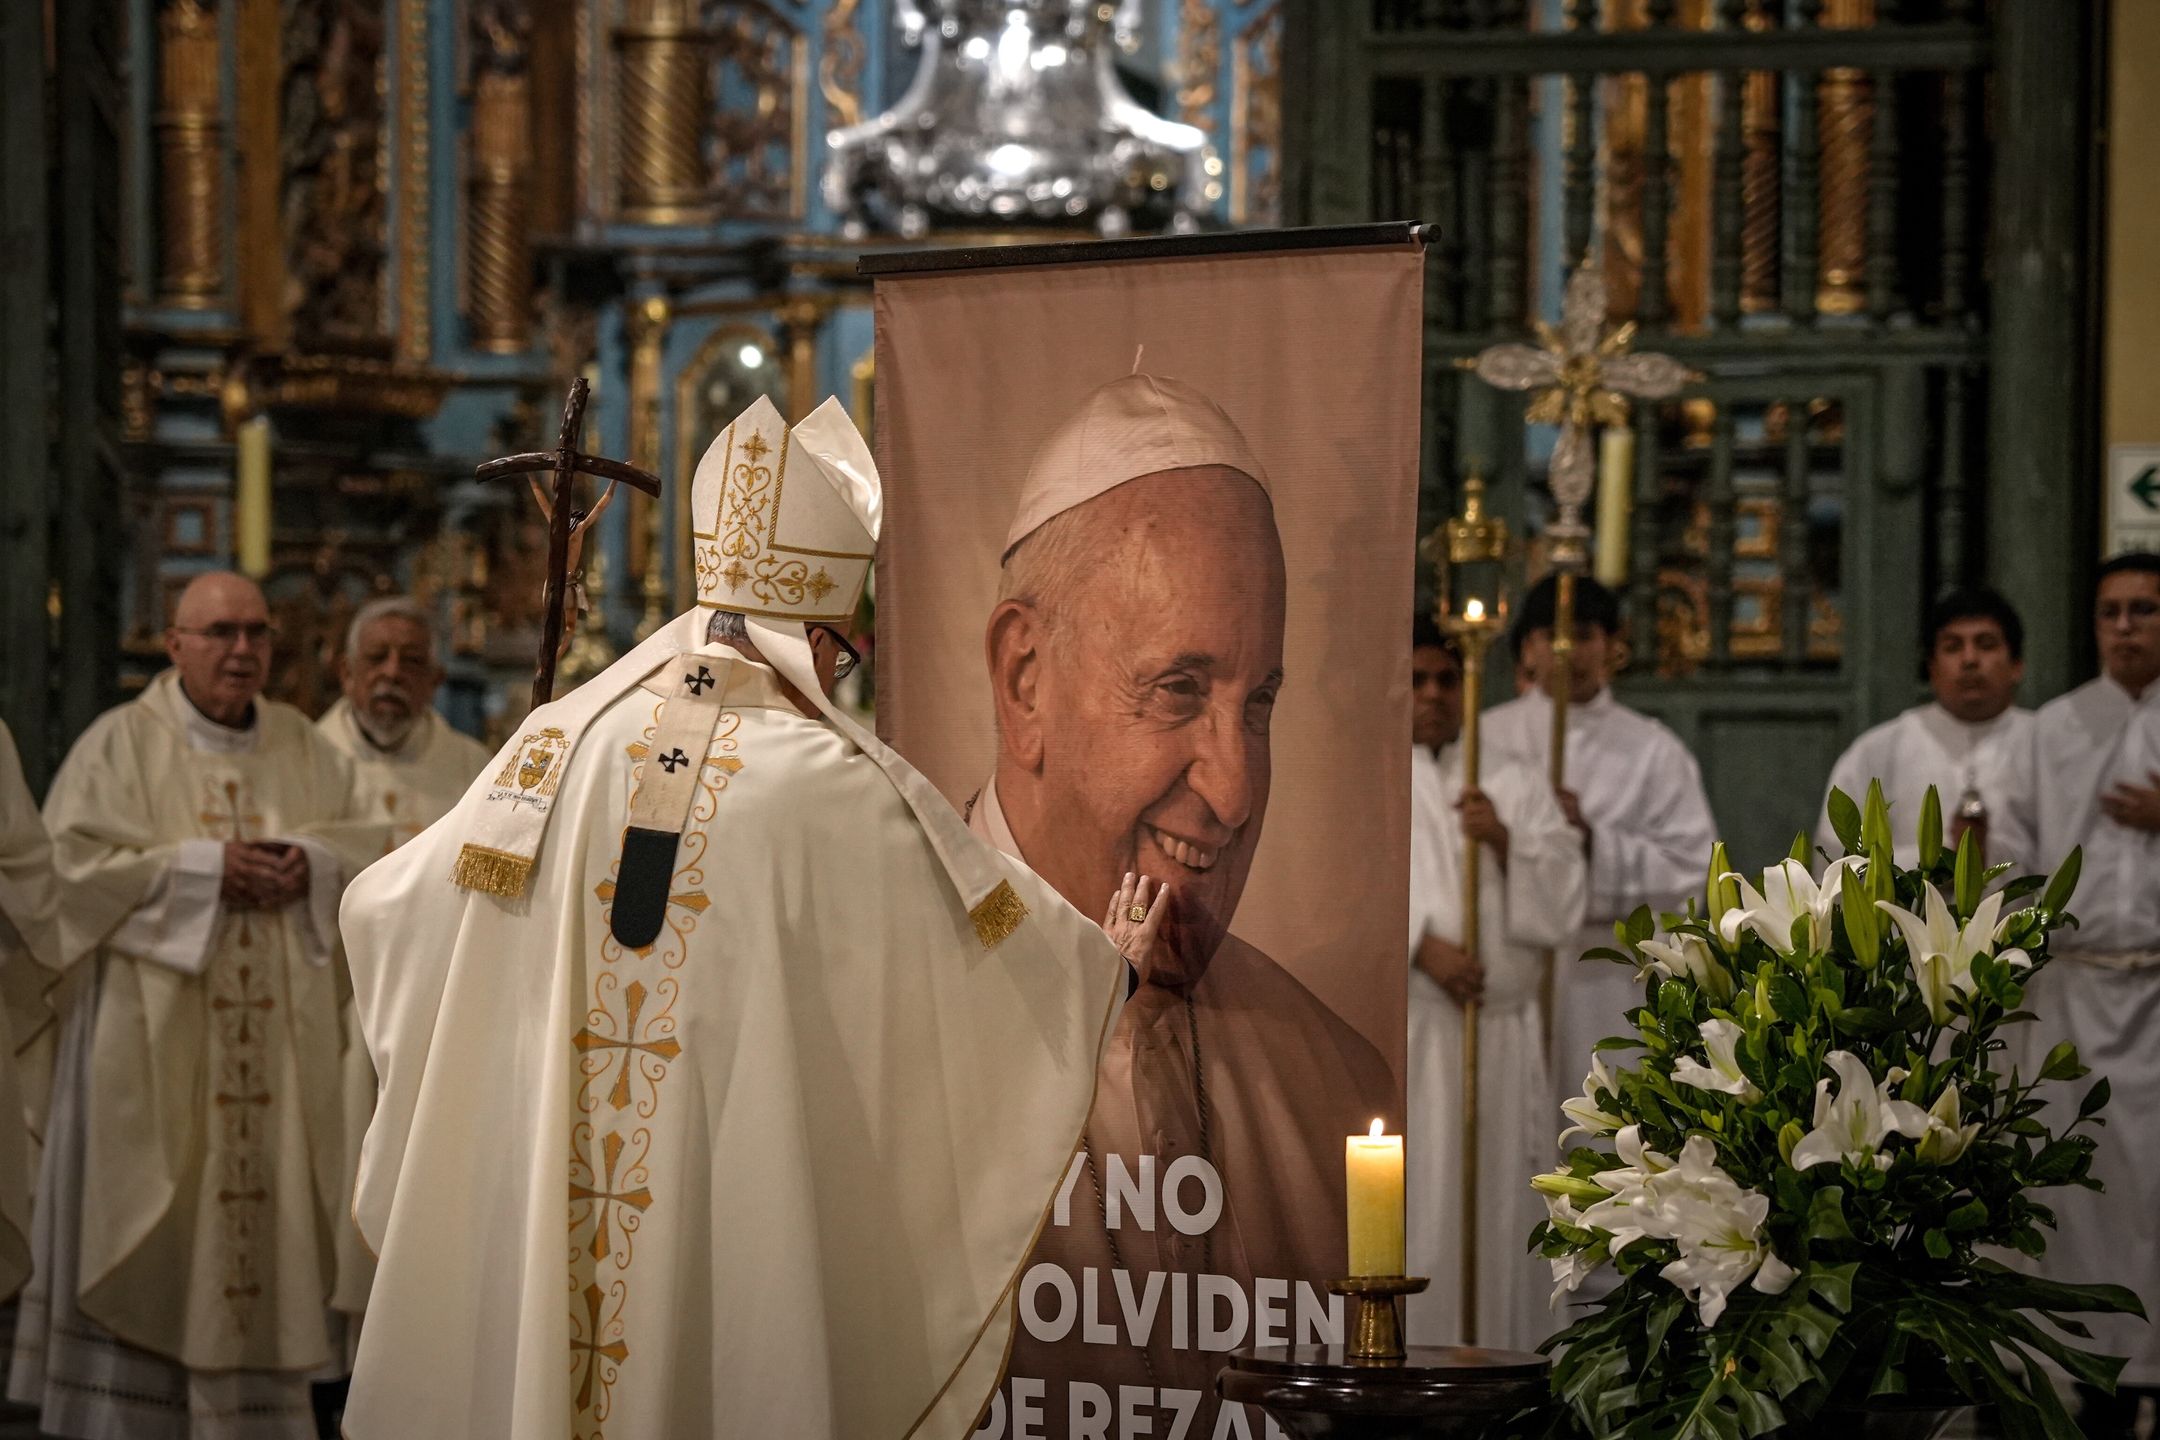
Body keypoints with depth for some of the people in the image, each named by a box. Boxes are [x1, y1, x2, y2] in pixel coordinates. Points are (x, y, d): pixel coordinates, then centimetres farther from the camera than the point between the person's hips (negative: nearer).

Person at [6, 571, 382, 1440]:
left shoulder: (303, 748, 12)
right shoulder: (122, 744, -2)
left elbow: (364, 846, 13)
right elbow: (78, 858, -10)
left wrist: (308, 865, -8)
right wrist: (206, 869, -15)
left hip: (273, 1034, 4)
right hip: (155, 1032, -4)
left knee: (264, 1203, 3)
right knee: (148, 1225, -4)